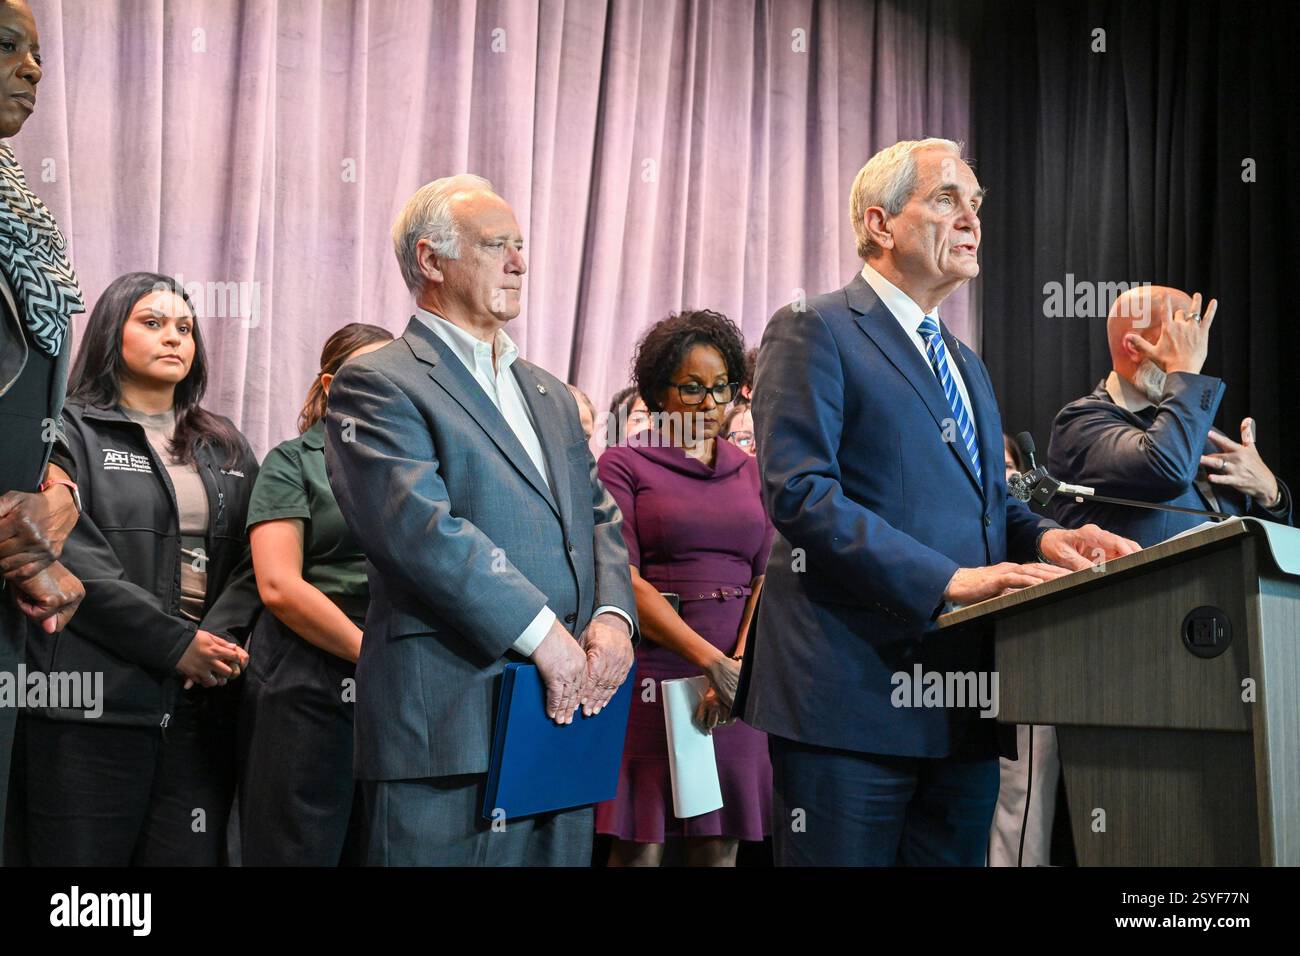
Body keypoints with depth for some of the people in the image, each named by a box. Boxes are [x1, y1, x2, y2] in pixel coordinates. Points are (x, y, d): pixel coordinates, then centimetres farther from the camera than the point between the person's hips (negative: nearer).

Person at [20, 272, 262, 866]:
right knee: (84, 855, -1)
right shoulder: (72, 433, 3)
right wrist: (178, 645, -14)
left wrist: (220, 638, -10)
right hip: (95, 704, -4)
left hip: (203, 702, 4)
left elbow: (254, 560, 9)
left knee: (192, 855, 2)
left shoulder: (225, 447, 19)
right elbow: (76, 563, -10)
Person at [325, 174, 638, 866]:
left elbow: (599, 516, 19)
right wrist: (539, 631, -18)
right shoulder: (376, 385, -4)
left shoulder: (548, 394, 22)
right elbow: (418, 526, -16)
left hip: (564, 706, 7)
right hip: (447, 727, -7)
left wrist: (612, 615, -2)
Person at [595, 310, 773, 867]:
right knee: (640, 847, -2)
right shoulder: (624, 465, 1)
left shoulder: (748, 471, 15)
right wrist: (709, 659, -20)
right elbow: (624, 579, -9)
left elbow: (765, 577, 7)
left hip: (737, 678, 4)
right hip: (652, 669, -4)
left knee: (721, 845, 3)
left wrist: (742, 664, -11)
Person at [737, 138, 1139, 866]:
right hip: (852, 694, -8)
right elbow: (799, 492, -15)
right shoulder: (814, 333, -3)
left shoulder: (967, 367, 24)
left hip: (962, 708, 8)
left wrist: (1043, 539, 1)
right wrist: (948, 579, -21)